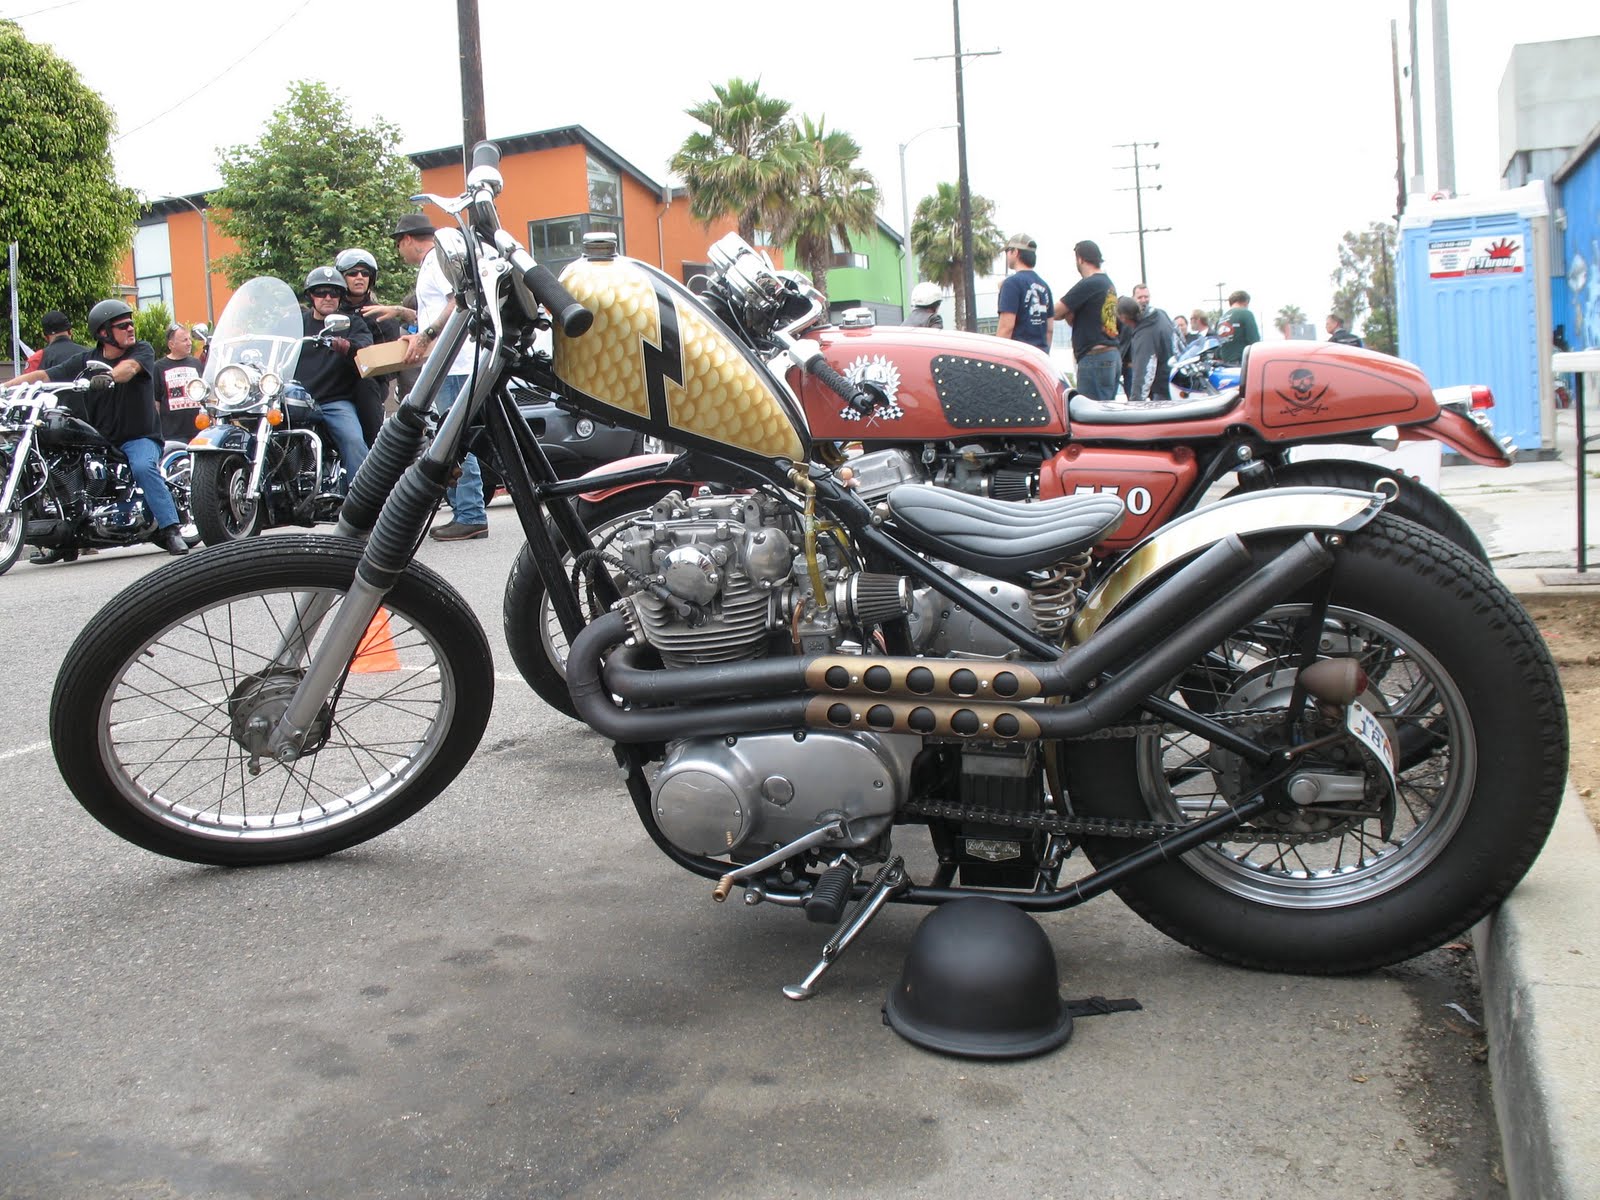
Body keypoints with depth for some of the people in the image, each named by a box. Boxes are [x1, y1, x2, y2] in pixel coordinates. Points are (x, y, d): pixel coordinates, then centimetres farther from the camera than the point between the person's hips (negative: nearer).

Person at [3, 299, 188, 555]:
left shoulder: (142, 350, 0)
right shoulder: (85, 360, 8)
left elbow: (129, 367, -23)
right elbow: (43, 376, 3)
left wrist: (110, 376, -45)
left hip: (140, 437, -4)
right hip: (100, 441, 4)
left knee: (144, 467, -32)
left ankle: (171, 531, -33)